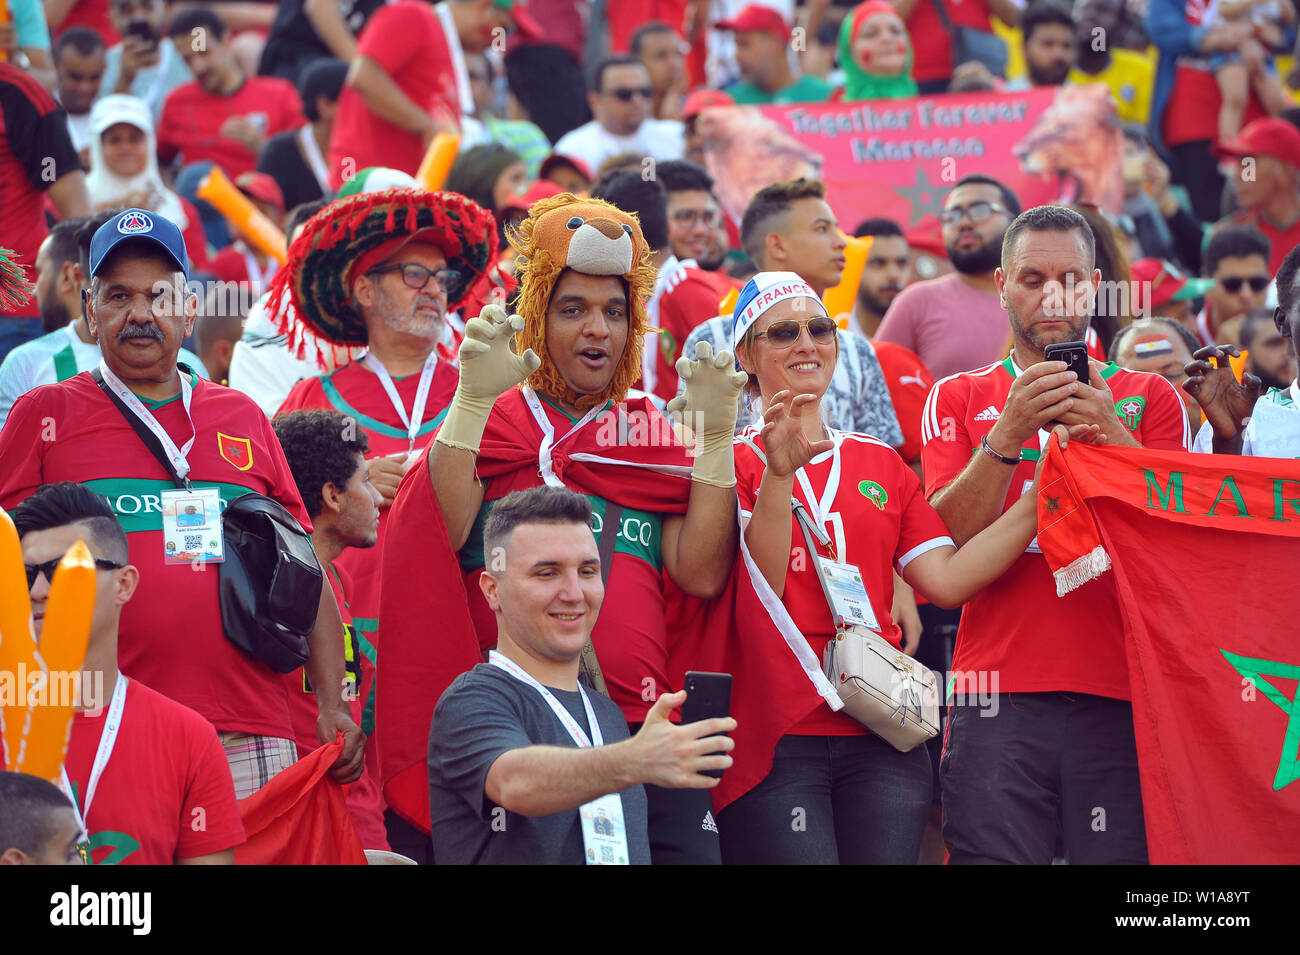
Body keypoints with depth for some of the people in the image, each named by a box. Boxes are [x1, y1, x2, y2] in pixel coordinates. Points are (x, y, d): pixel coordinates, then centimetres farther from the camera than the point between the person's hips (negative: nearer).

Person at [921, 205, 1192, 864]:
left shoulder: (1148, 399, 14)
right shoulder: (959, 398, 13)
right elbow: (947, 540, 0)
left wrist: (1109, 432, -14)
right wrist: (1008, 435, -14)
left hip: (1118, 692, 1)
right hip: (999, 697, -1)